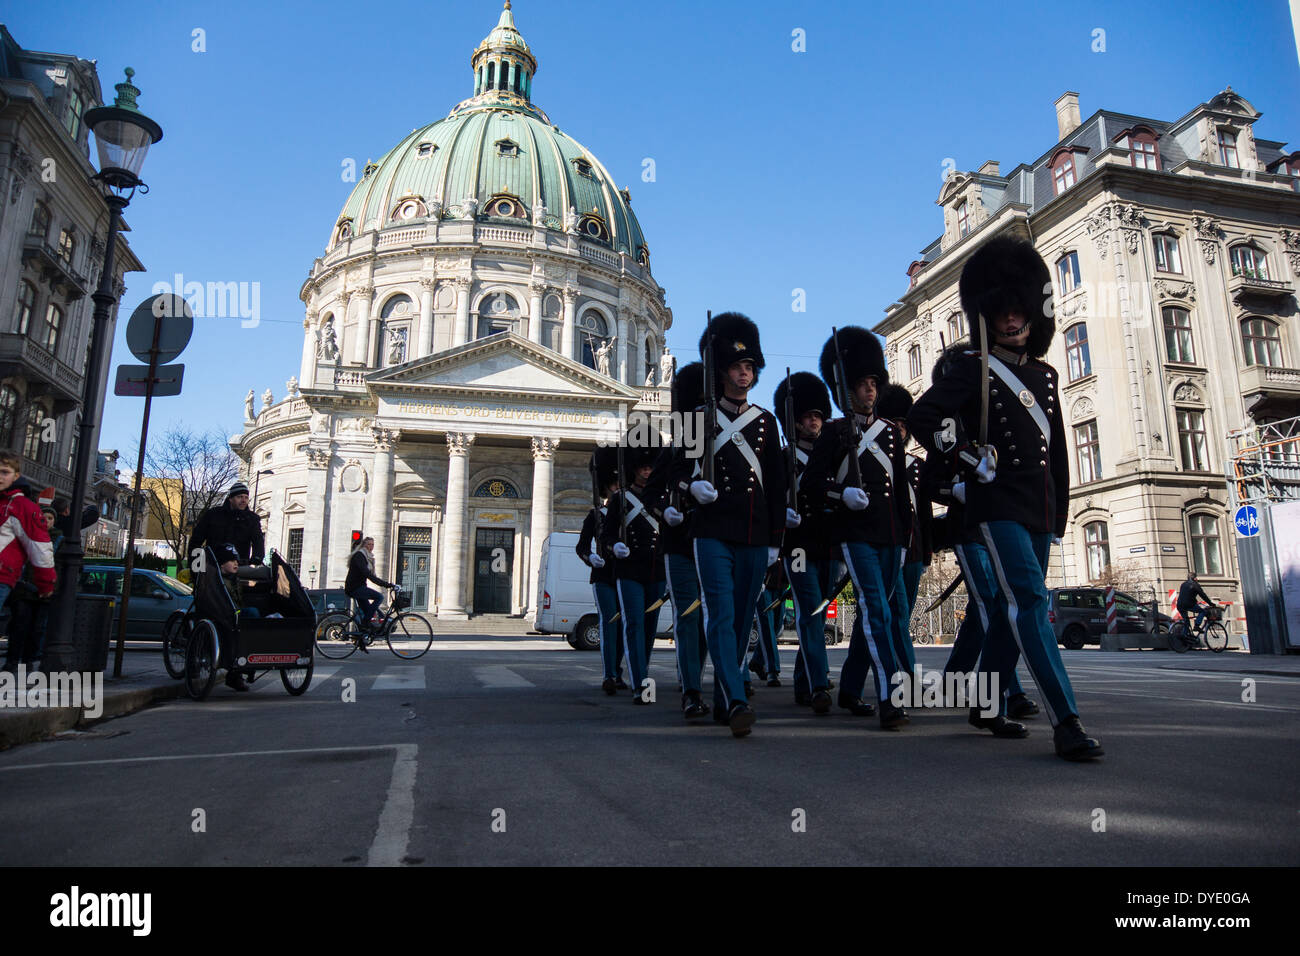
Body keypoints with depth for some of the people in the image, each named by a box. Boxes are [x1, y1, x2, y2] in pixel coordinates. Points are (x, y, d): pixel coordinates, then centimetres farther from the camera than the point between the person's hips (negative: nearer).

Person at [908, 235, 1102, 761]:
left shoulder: (1045, 375, 16)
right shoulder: (974, 368, -2)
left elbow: (1057, 448, 19)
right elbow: (922, 416, -12)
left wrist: (1061, 509, 16)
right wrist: (970, 459, -14)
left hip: (1039, 509, 7)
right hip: (998, 504, -7)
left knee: (1014, 608, 11)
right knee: (1030, 600, -16)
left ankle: (988, 706, 24)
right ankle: (1066, 722, -15)